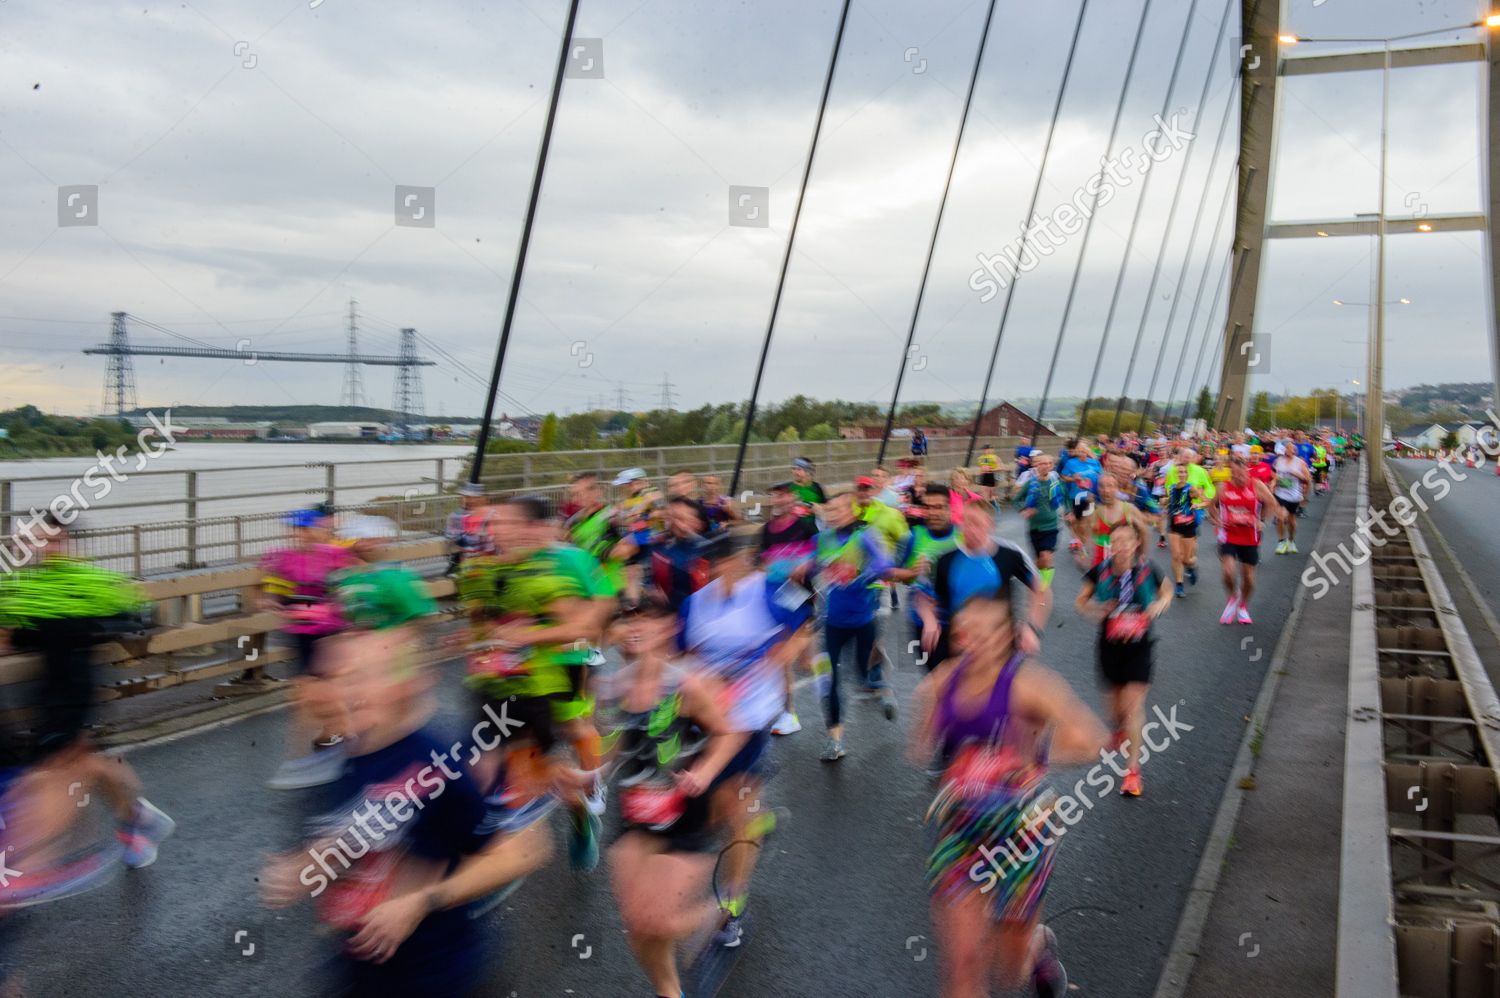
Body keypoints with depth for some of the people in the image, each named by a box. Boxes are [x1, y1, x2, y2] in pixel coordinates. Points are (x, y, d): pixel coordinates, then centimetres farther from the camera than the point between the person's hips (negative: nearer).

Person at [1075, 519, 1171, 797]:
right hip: (1110, 646, 2)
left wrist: (1159, 605, -12)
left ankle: (1133, 769, 1)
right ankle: (1120, 729, 52)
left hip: (1138, 648, -1)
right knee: (1116, 702, 14)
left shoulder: (1148, 571, -10)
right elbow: (1081, 601, 2)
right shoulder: (1100, 572, -10)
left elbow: (1166, 593, 10)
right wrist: (1096, 611, -19)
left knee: (1133, 706, -7)